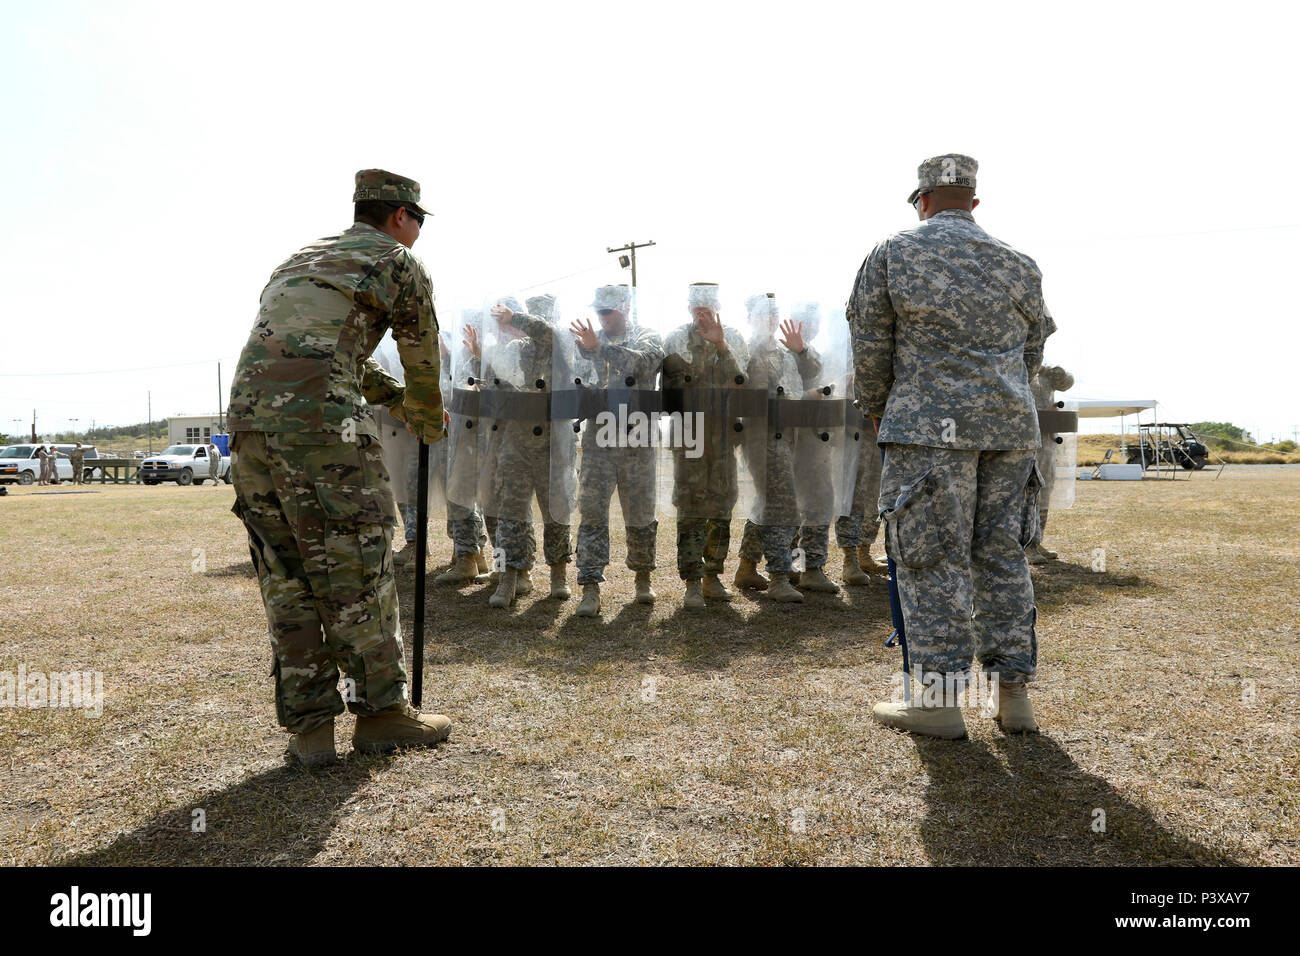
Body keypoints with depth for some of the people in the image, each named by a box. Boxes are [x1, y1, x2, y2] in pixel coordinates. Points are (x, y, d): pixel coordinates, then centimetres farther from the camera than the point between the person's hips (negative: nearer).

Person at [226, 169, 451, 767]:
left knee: (286, 577, 9)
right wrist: (430, 423, 34)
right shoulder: (399, 261, 11)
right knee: (356, 566, 1)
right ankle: (381, 710, 10)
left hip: (248, 413, 7)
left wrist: (395, 399, 45)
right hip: (320, 417, -7)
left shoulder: (302, 258, 32)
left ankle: (308, 725, 12)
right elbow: (422, 359, 17)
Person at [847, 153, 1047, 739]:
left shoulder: (892, 253, 1)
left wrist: (876, 409, 15)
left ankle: (939, 698, 2)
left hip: (931, 427, -5)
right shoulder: (1020, 264, 16)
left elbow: (869, 344, 1)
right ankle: (1013, 691, 14)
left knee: (933, 560, -2)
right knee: (1002, 554, 10)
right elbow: (1032, 352, 20)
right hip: (1012, 427, 5)